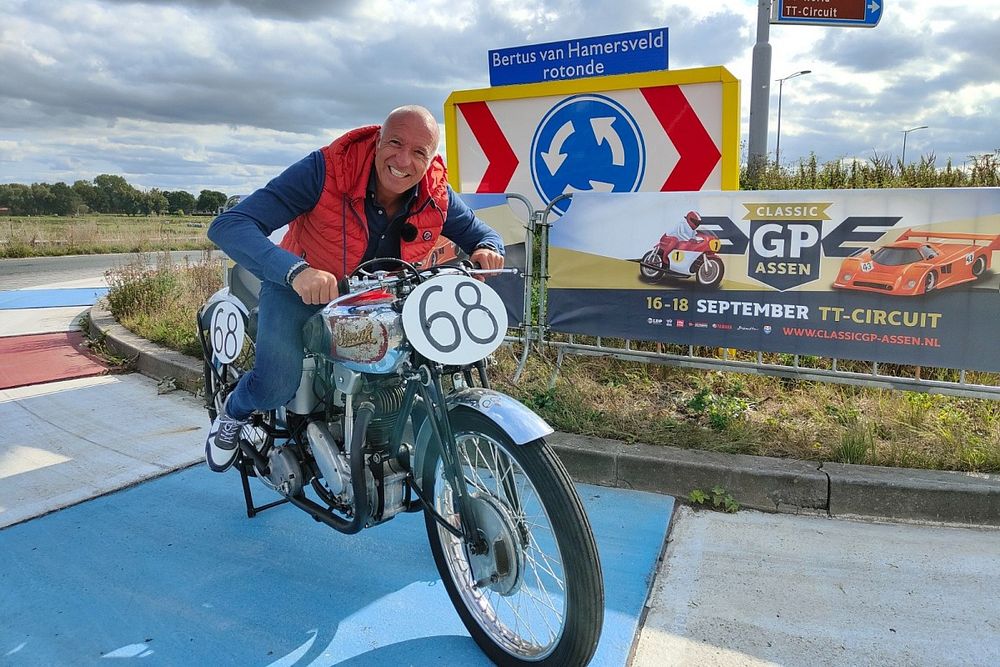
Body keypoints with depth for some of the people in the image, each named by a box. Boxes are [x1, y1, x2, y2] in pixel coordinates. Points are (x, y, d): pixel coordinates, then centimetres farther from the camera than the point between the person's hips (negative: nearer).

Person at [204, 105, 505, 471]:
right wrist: (296, 271, -54)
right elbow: (227, 225, -35)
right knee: (276, 388, -20)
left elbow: (480, 232, 1)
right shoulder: (326, 170, -29)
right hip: (301, 289, -4)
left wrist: (487, 249, -26)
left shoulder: (437, 196, -16)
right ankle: (235, 410, 20)